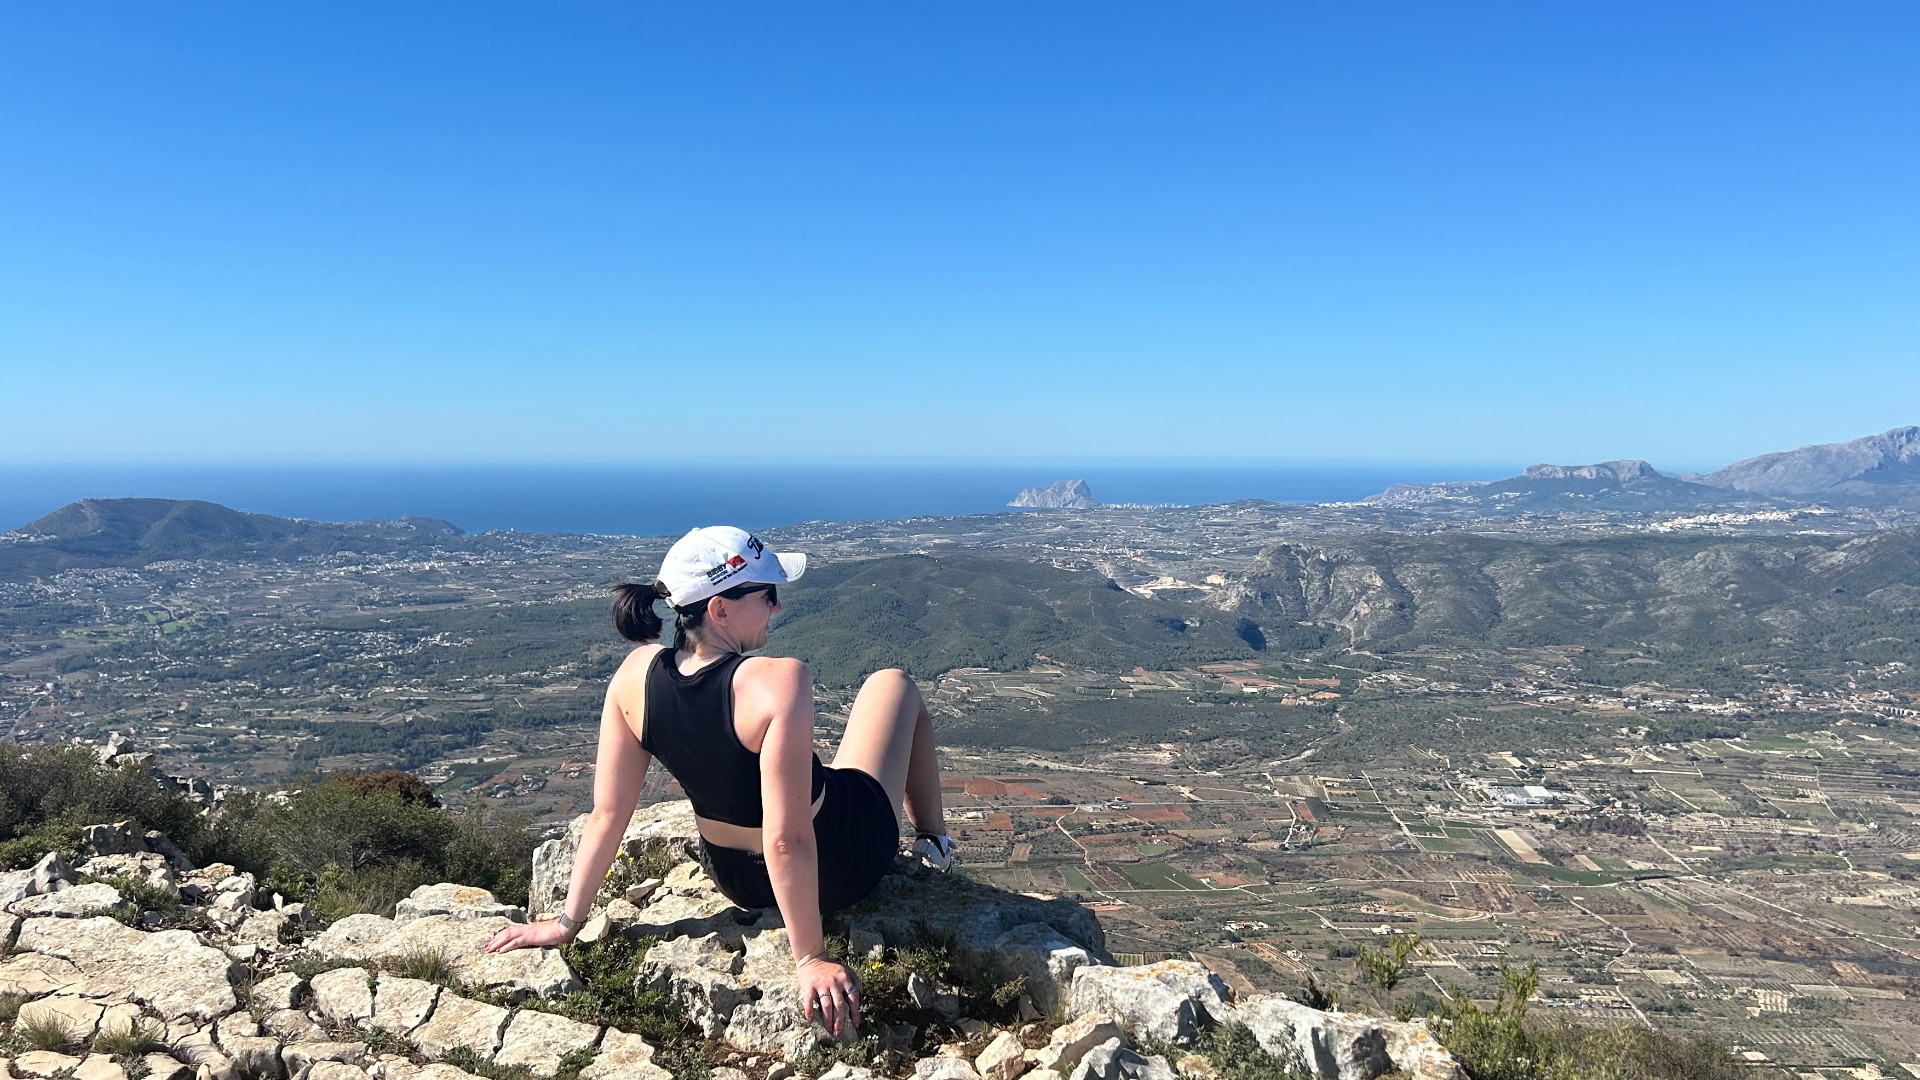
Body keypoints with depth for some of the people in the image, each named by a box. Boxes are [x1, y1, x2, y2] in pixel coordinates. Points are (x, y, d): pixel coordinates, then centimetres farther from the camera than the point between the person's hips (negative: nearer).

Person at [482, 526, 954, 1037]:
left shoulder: (635, 673, -16)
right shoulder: (778, 681, -34)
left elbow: (606, 814, -10)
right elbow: (787, 842, -33)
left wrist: (566, 921, 2)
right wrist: (811, 959, -23)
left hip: (736, 878, 5)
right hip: (836, 869, -4)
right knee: (894, 684, 16)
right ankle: (934, 843, 38)